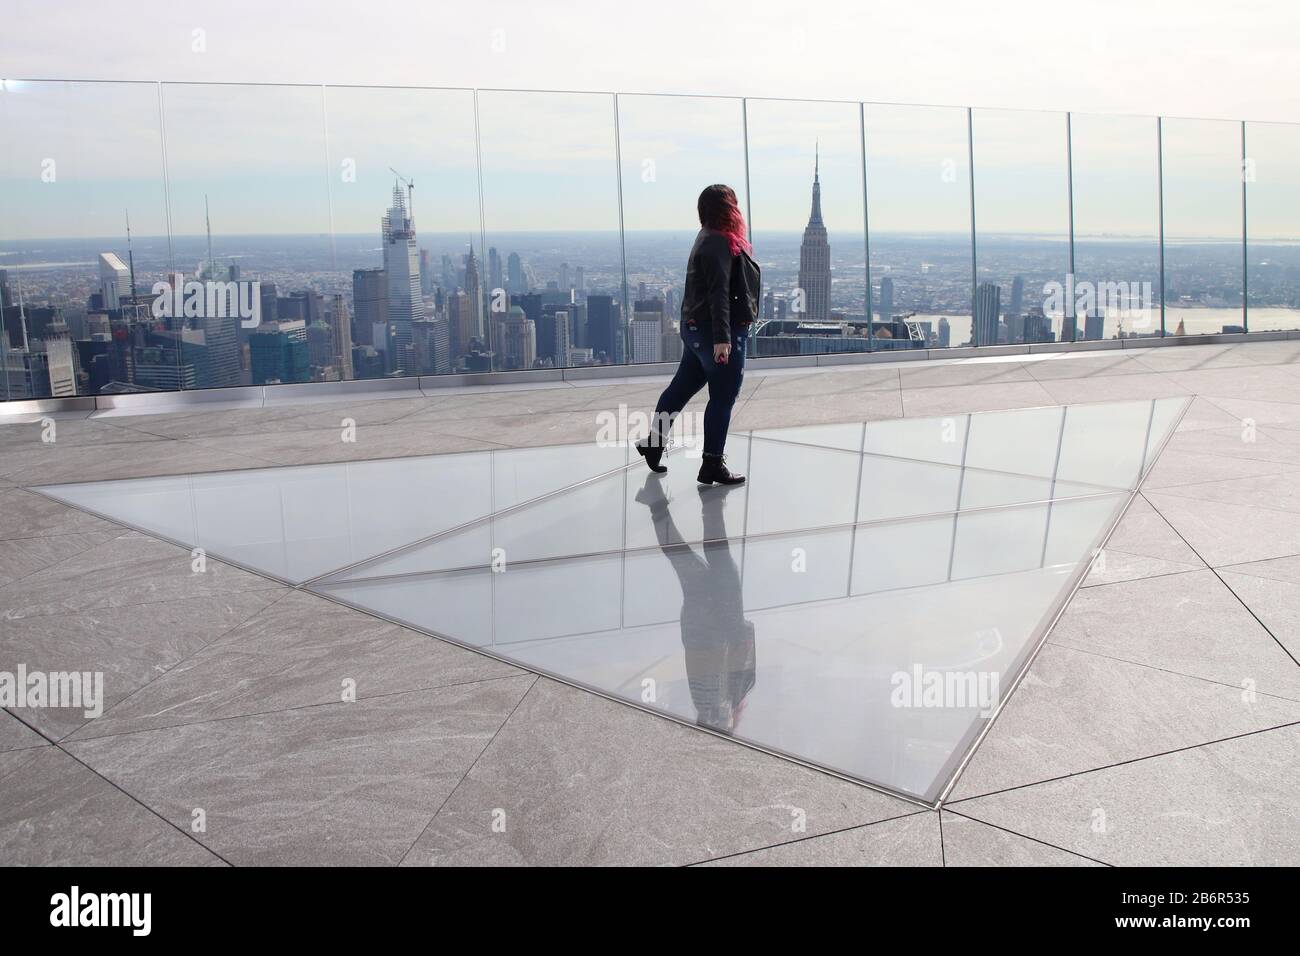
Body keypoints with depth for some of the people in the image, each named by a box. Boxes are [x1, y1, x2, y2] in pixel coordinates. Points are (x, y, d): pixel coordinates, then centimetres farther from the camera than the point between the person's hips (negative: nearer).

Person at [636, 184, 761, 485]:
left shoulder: (709, 238, 15)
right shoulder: (719, 243, -18)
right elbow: (718, 294, -25)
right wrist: (722, 338, -29)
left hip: (697, 329, 10)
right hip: (718, 332, -10)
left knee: (682, 388, 18)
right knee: (722, 398, 0)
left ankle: (654, 442, 29)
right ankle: (713, 464, 8)